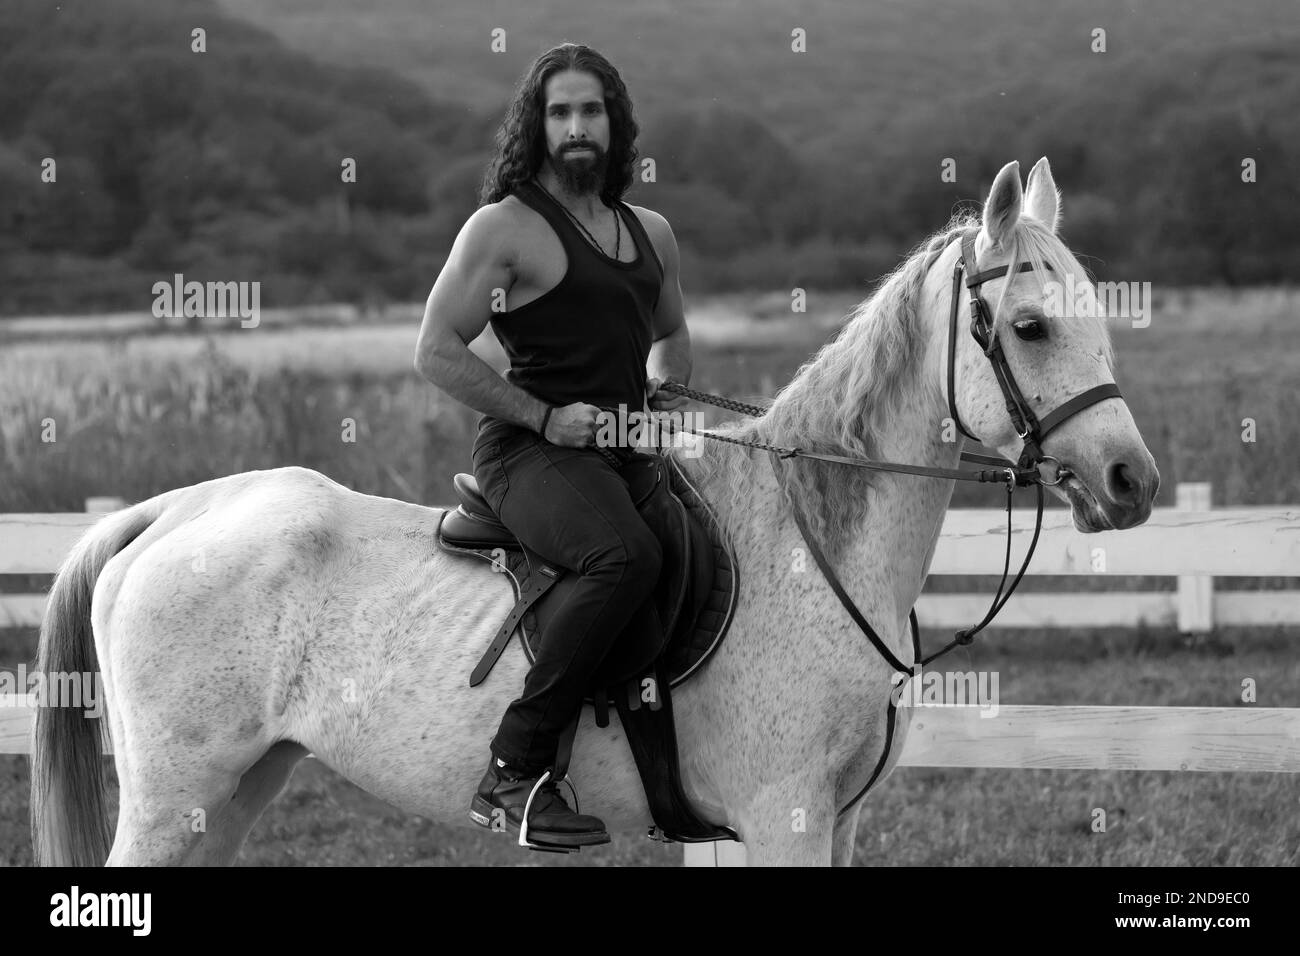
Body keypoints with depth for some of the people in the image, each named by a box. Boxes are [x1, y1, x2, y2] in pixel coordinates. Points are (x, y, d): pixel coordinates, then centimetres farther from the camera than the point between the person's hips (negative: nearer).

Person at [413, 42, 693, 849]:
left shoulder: (650, 234, 19)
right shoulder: (505, 228, -4)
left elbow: (672, 336, 36)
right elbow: (437, 351, -9)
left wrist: (666, 391, 12)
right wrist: (545, 417, -15)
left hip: (625, 452, 8)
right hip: (532, 452, -8)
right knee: (627, 555, -36)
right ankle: (515, 773, -34)